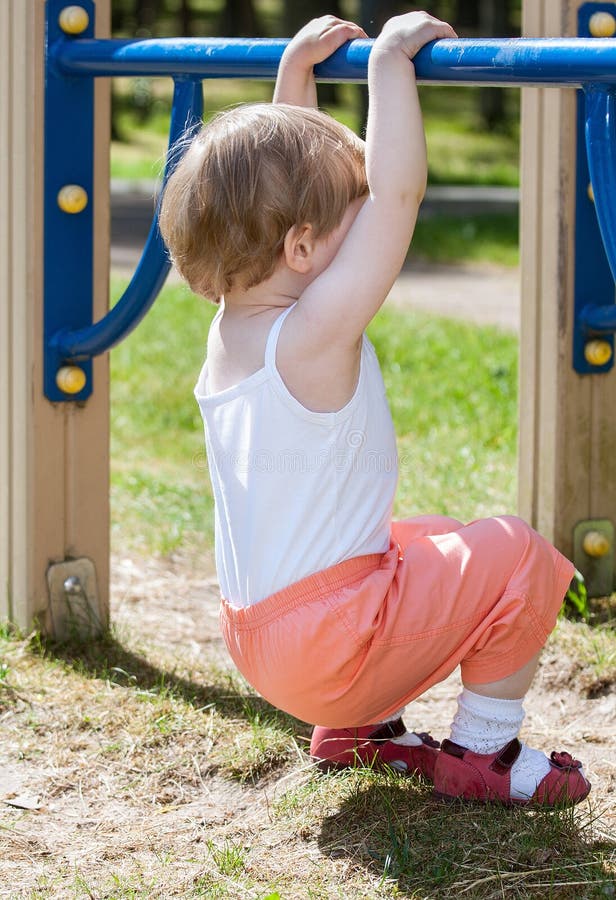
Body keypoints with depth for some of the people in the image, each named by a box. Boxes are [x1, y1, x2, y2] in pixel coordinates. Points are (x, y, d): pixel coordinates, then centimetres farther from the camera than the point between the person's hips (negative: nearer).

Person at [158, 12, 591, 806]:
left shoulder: (230, 324, 3)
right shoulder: (315, 335, -22)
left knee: (435, 543, 30)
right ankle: (480, 754, 3)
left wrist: (296, 70, 20)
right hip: (327, 644, -10)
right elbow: (399, 191, -27)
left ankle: (354, 729, 25)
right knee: (517, 558, -9)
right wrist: (390, 64, -20)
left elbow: (274, 179, 17)